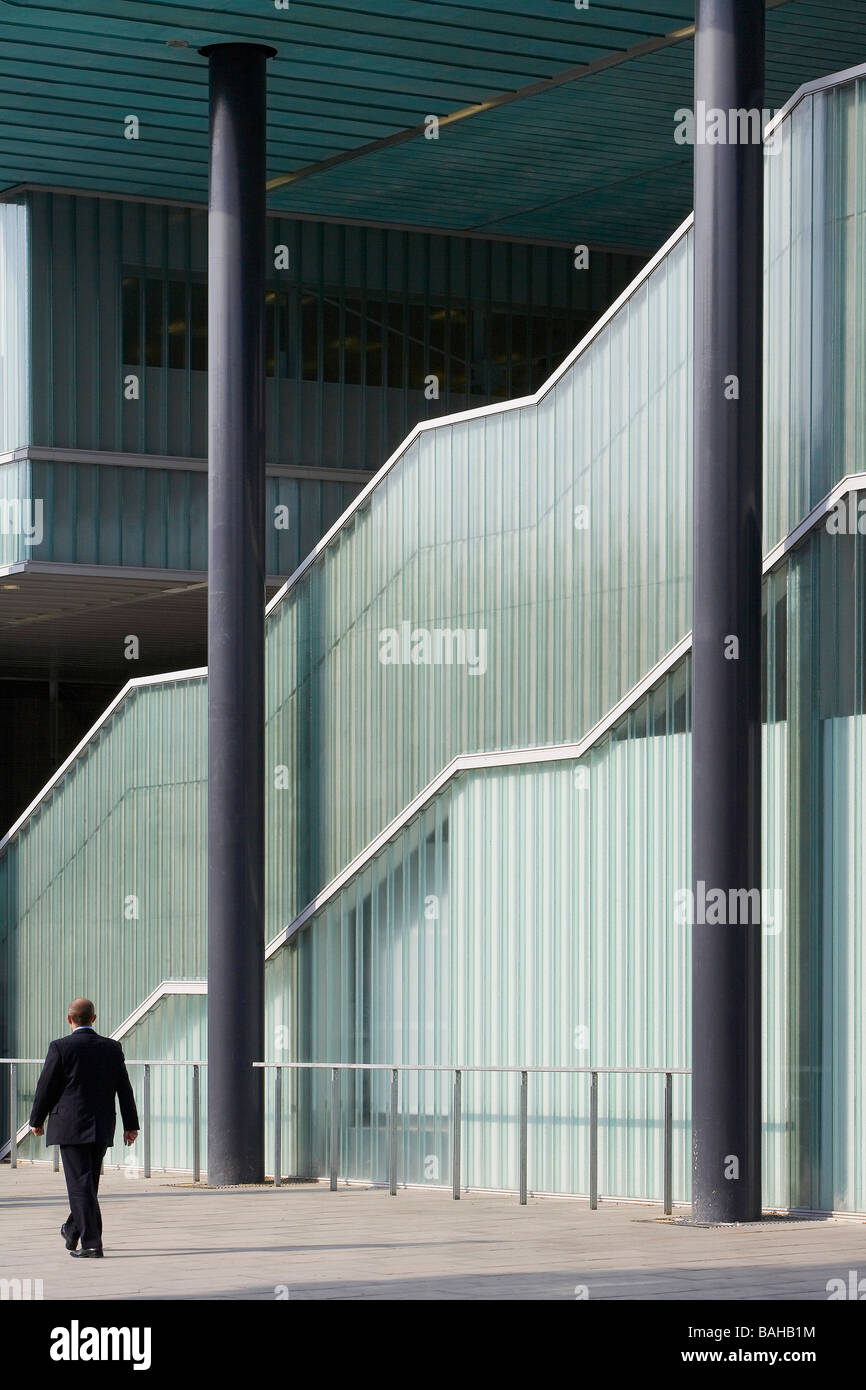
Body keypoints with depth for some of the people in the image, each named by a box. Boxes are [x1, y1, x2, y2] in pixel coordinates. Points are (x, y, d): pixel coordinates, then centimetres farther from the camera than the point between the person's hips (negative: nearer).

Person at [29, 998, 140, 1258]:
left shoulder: (61, 1048, -9)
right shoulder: (112, 1048, 3)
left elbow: (46, 1087, -4)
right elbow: (124, 1088, 5)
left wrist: (37, 1120, 10)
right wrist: (131, 1125, 9)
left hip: (71, 1127, -5)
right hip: (102, 1129, 5)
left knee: (81, 1184, -5)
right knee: (88, 1183, 18)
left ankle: (92, 1243, -12)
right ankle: (73, 1230, 37)